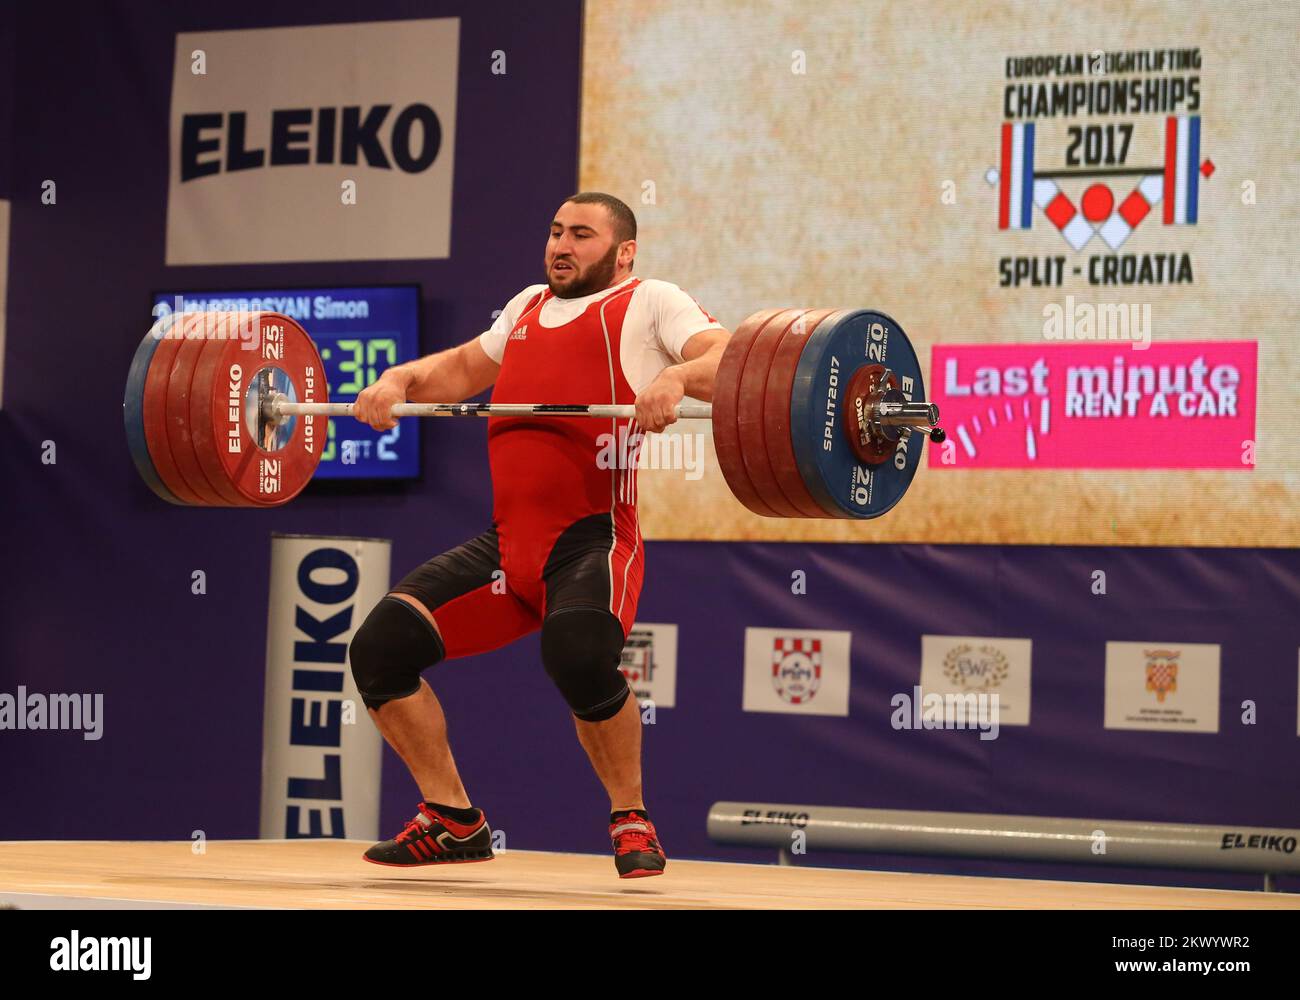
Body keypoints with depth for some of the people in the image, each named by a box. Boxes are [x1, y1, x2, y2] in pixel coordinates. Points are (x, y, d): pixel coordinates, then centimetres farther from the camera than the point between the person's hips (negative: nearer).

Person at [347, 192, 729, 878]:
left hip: (591, 539, -7)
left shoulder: (649, 304, 6)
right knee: (381, 647, -6)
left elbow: (731, 361, -9)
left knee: (577, 655, -34)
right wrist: (401, 379, 19)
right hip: (506, 543, 7)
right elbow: (462, 367, 40)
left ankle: (631, 821, -11)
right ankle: (453, 821, 9)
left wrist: (676, 378, -30)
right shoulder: (529, 307, 25)